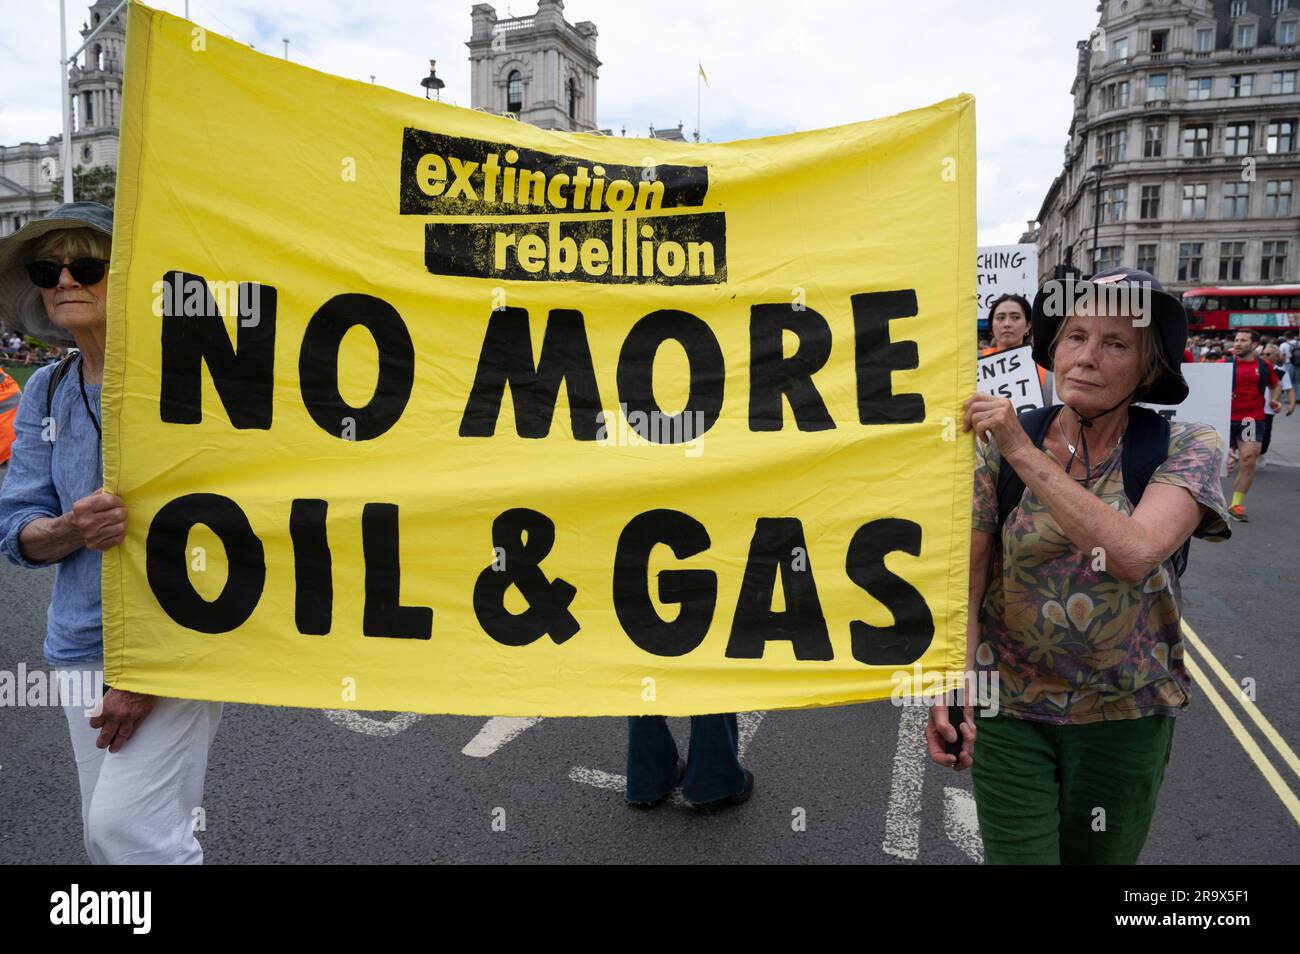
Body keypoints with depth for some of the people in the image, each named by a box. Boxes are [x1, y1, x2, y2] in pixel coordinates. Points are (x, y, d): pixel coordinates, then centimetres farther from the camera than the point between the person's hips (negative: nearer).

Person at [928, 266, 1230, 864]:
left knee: (1099, 856, 19)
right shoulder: (998, 447, -9)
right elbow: (968, 575, -13)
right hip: (1007, 709, 0)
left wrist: (1024, 453, -28)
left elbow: (1135, 554, -29)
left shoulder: (1185, 450, -10)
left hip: (1124, 714, 1)